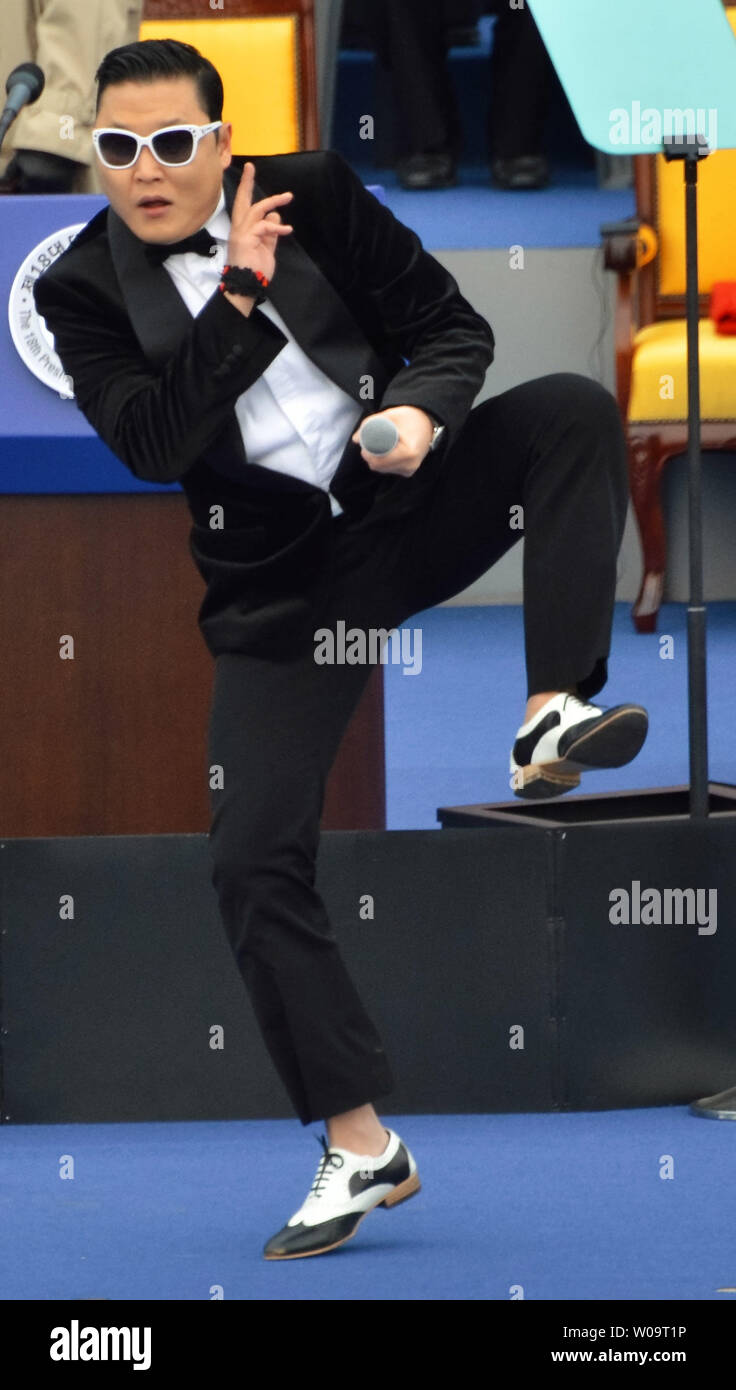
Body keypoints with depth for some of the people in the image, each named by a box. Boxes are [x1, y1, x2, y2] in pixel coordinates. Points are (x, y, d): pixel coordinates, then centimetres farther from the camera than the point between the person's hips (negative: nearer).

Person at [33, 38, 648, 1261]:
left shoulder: (317, 196, -3)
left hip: (413, 507, 0)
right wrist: (239, 299, -23)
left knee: (572, 410, -26)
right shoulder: (85, 289, -4)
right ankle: (359, 1147, 2)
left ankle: (556, 714, -32)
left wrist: (423, 408, -21)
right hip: (279, 589, 0)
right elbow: (148, 446, -17)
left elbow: (451, 323, 0)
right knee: (252, 860, -8)